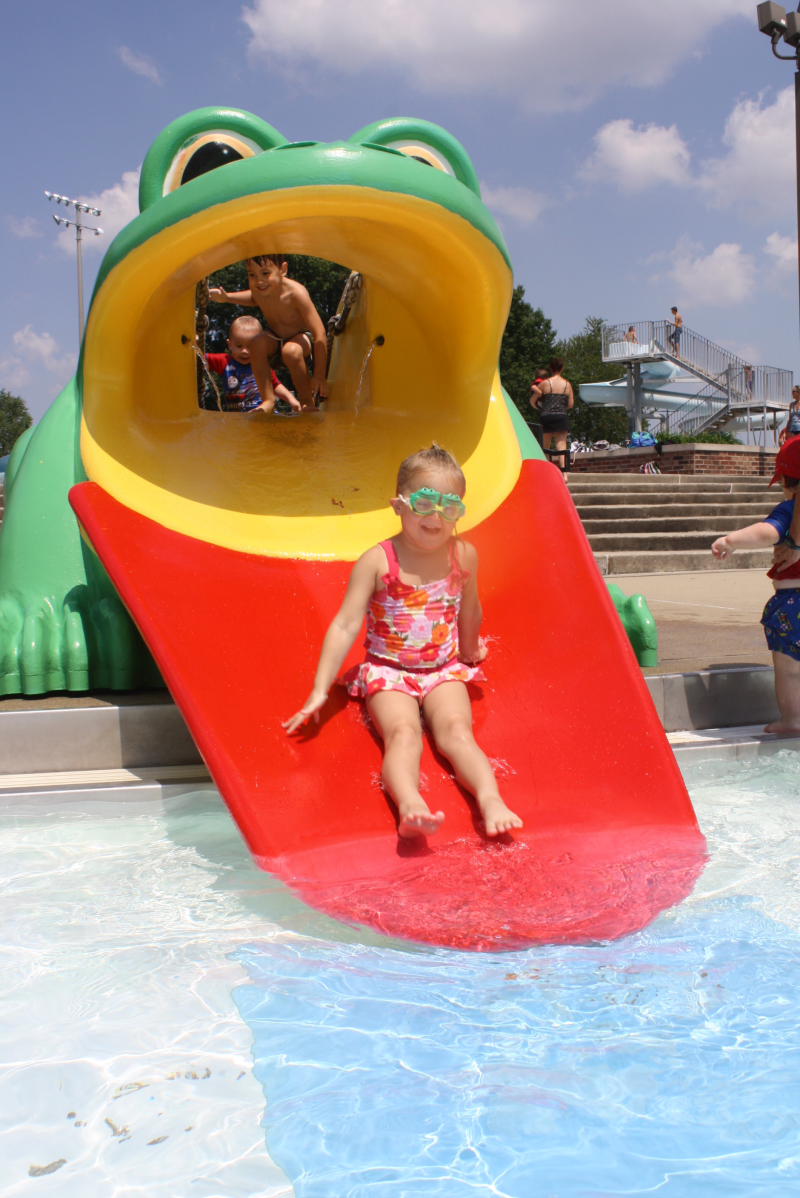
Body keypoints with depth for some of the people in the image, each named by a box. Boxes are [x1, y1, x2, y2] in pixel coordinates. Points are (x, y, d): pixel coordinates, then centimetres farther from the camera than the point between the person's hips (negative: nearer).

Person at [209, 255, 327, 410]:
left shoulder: (296, 293, -35)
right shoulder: (257, 288, -18)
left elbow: (320, 334, -33)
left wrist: (319, 377, -32)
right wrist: (227, 297, -5)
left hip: (302, 336, -5)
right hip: (275, 336, 5)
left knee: (291, 351, -37)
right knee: (257, 344, -27)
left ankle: (307, 402, -14)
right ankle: (268, 400, -13)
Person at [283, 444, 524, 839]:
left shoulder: (464, 555, -1)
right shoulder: (378, 561, -10)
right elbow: (346, 625, -12)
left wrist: (470, 652, 34)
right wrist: (319, 691, -16)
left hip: (445, 669, 3)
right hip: (387, 672, -2)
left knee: (456, 730, -25)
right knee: (404, 733, -29)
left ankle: (490, 799, -44)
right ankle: (409, 805, -53)